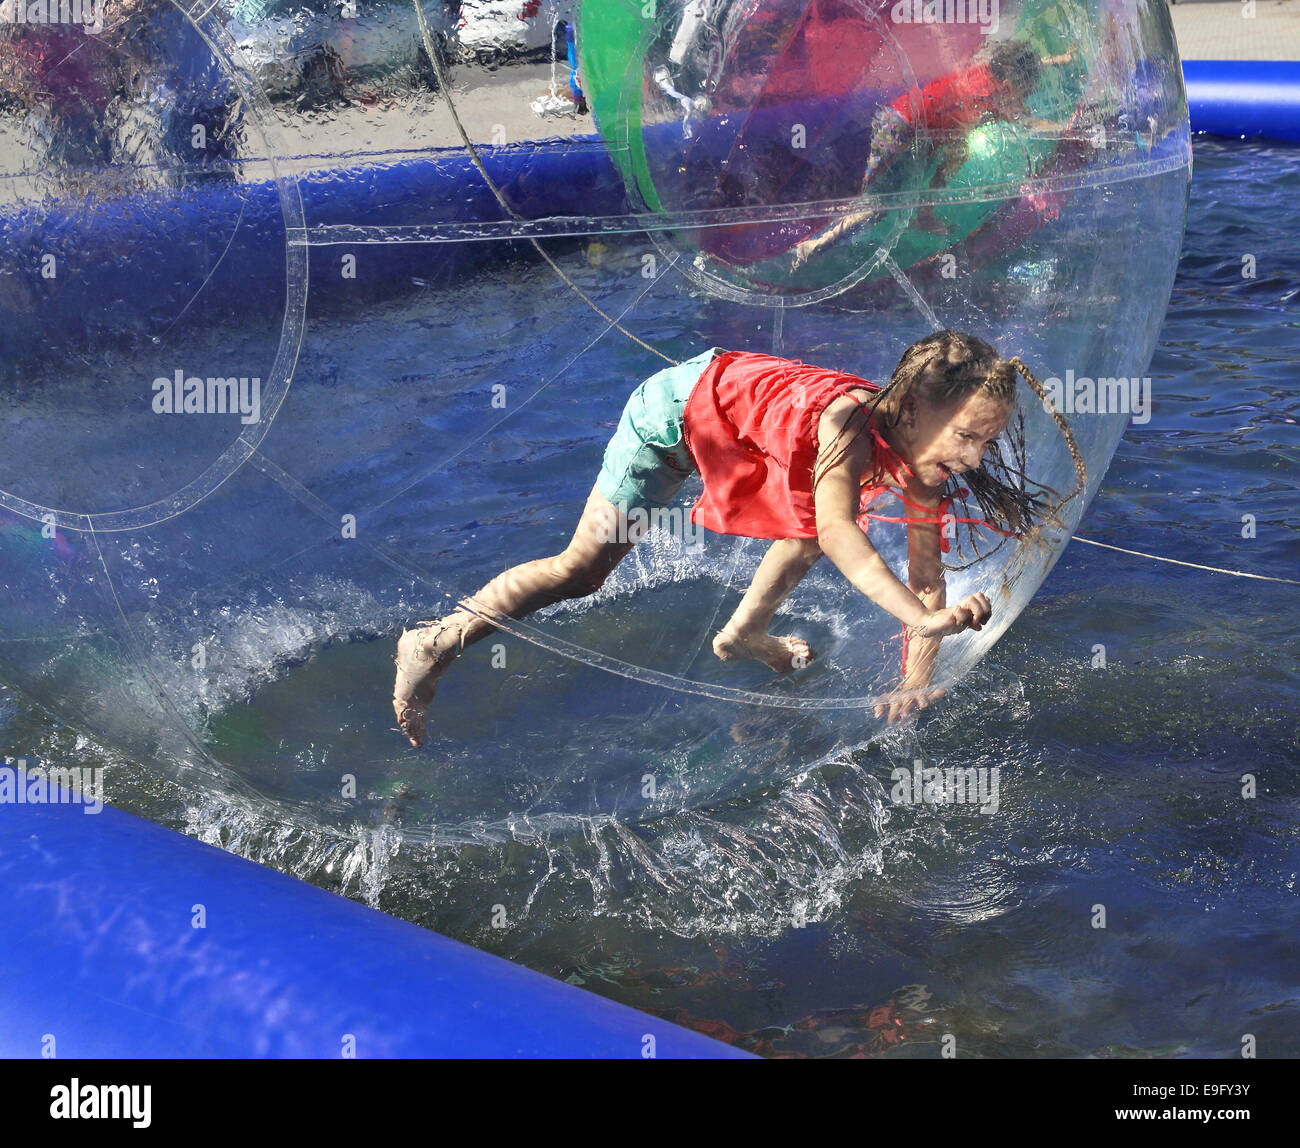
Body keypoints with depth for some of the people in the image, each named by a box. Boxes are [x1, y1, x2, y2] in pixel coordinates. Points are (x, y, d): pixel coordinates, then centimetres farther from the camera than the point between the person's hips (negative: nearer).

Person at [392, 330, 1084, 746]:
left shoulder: (920, 465, -15)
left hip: (742, 431, 8)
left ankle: (741, 634, 37)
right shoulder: (851, 419, -38)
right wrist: (925, 618, -59)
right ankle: (436, 643, 4)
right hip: (681, 406, -8)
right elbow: (837, 530, -51)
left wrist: (916, 681, -16)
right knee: (584, 569, -7)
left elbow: (926, 576, -9)